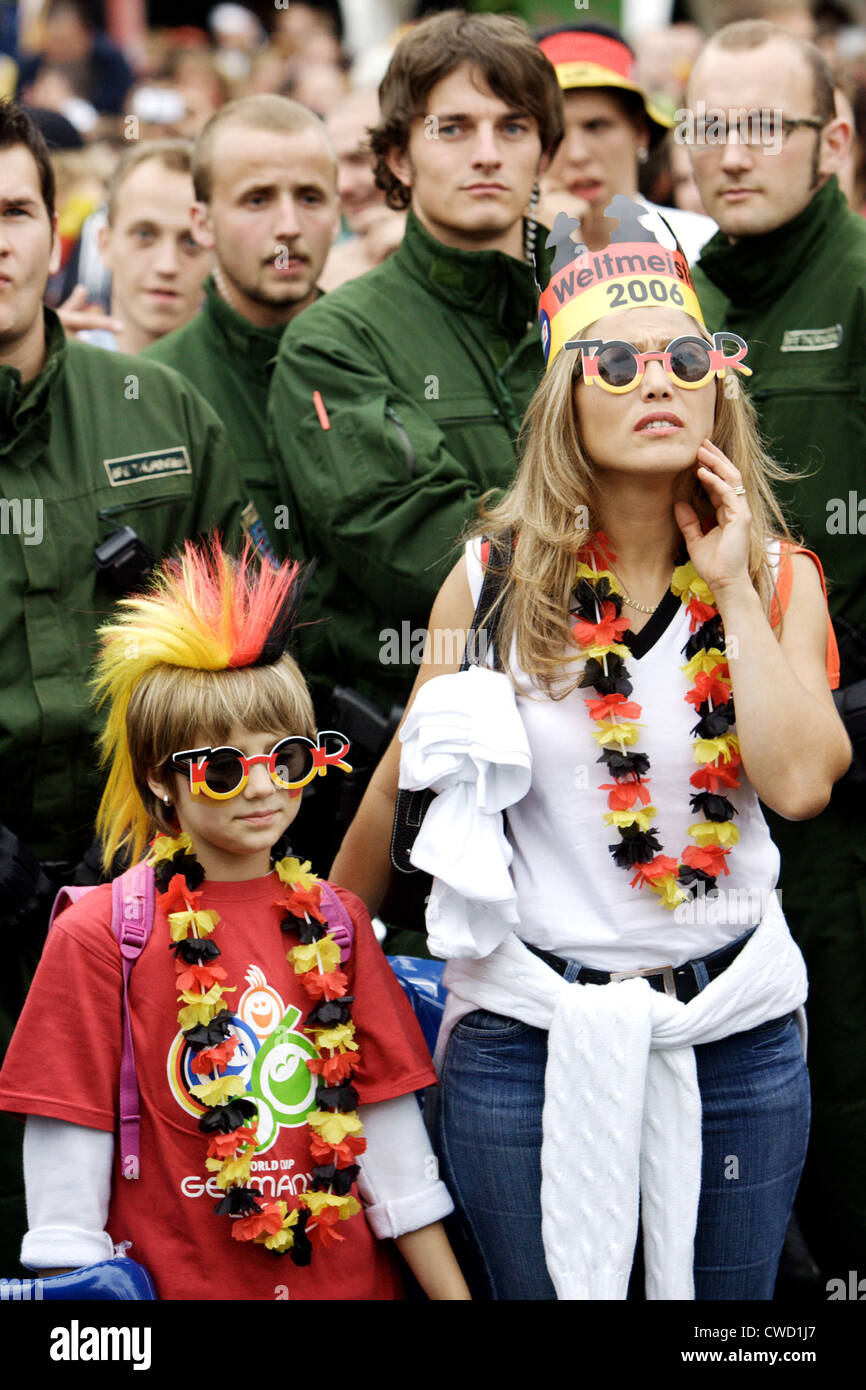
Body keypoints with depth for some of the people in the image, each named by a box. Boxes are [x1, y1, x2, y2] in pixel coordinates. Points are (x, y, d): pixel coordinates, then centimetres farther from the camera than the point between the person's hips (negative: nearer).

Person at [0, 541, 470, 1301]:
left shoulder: (333, 922, 4)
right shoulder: (98, 936, -9)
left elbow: (390, 1130, 6)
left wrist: (452, 1292, 3)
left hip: (347, 1277, 4)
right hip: (174, 1280, -4)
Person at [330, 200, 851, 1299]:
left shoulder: (779, 581, 0)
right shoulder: (498, 579, -3)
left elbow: (800, 782, -17)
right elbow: (402, 783, 7)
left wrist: (731, 588, -14)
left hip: (737, 1032, 2)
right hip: (529, 1033, -1)